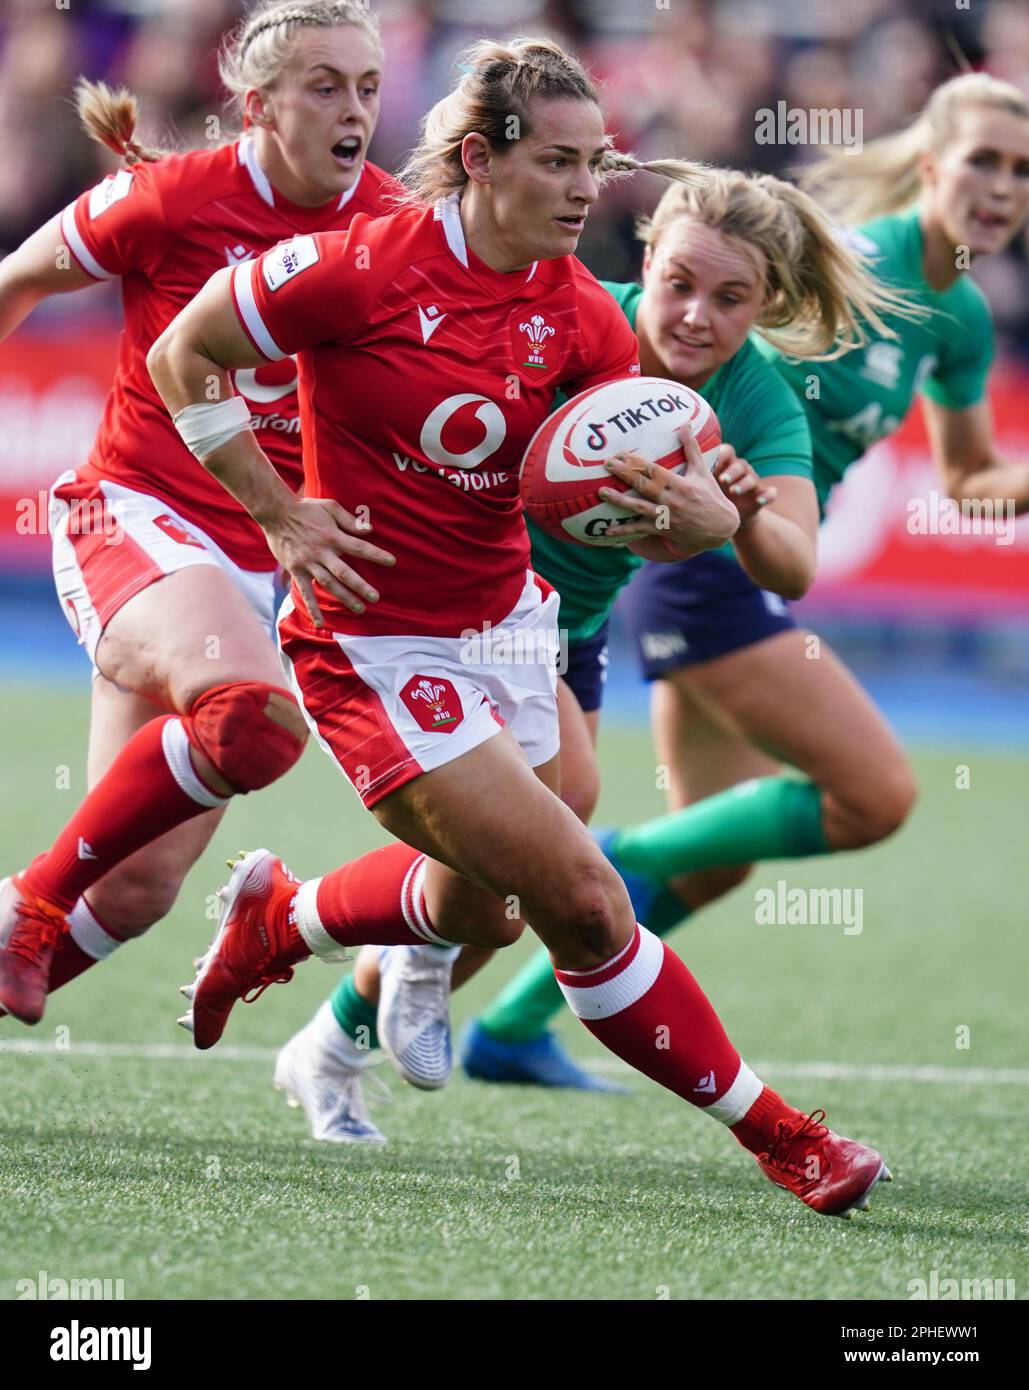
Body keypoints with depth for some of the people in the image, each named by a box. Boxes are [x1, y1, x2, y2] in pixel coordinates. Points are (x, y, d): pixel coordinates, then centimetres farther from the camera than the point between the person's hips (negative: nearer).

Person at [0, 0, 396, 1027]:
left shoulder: (393, 227, -1)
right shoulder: (171, 199, -9)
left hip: (264, 564, 4)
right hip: (135, 515, -4)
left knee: (140, 886, -2)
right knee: (252, 715, -35)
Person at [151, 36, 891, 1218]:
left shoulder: (582, 316, -4)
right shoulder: (367, 269, -20)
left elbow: (664, 506, -5)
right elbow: (181, 357, -9)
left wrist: (701, 515, -29)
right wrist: (283, 517, -13)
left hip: (503, 622, 7)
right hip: (378, 647, -7)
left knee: (478, 909, 22)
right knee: (583, 900, -11)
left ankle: (278, 918, 50)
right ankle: (770, 1133, 1)